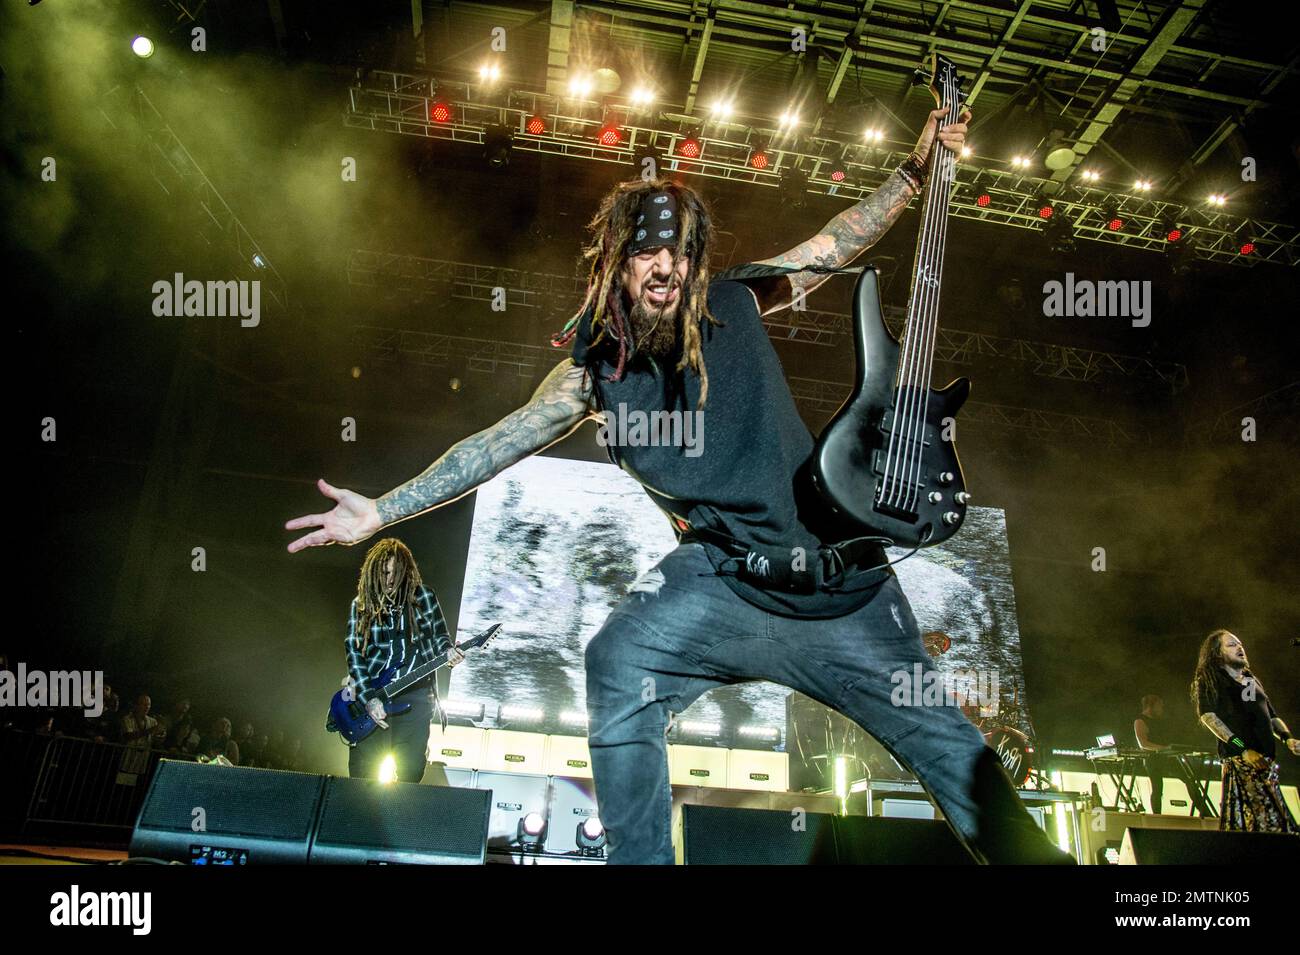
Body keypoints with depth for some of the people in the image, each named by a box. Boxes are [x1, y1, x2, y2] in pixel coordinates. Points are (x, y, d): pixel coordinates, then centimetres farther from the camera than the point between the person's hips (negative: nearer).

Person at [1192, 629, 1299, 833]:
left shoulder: (1252, 680, 27)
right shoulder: (1210, 680, 5)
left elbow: (1272, 716, 29)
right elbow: (1207, 716, -7)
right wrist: (1243, 749, -15)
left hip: (1266, 760, 6)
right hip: (1238, 759, -6)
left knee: (1275, 821, -4)